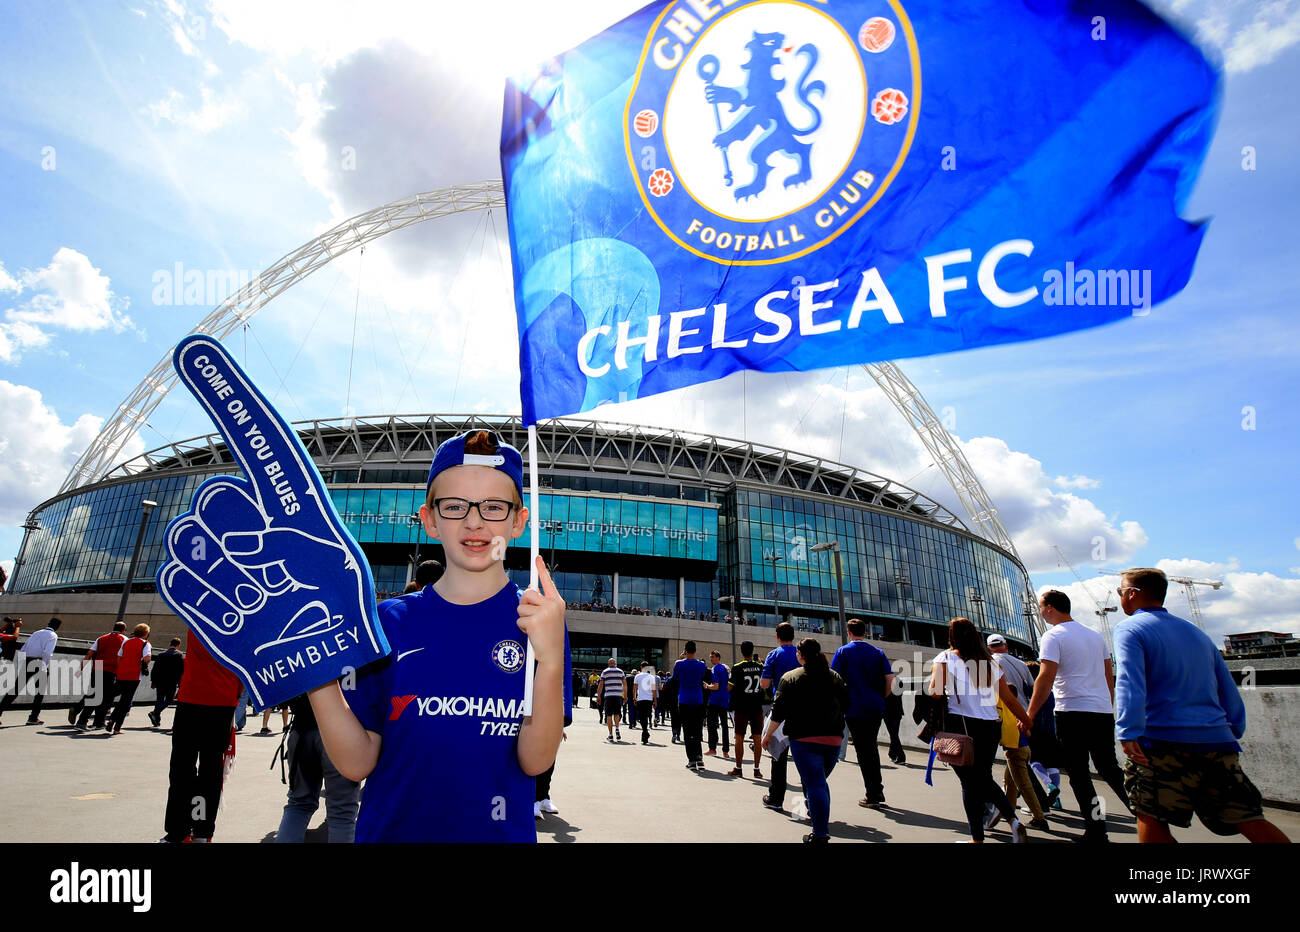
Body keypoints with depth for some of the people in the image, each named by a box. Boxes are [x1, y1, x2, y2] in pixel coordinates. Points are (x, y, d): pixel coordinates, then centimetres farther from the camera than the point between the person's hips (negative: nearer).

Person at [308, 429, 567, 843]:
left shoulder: (540, 617, -10)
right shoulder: (389, 619, -6)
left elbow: (535, 760, -16)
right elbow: (358, 762, -7)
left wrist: (551, 660, -31)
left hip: (501, 834, -1)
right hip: (390, 829, 1)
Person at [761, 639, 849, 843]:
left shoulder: (790, 678, -1)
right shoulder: (835, 677, 10)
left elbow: (779, 711, -3)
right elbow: (846, 705, 15)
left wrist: (768, 734, 7)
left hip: (804, 738, -4)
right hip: (833, 738, 4)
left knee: (814, 784, -4)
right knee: (820, 781, 20)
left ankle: (820, 834, -9)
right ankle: (822, 823, 23)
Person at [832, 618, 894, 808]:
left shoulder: (843, 652, -3)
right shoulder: (878, 652, 7)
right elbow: (890, 680, 3)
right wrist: (880, 699, 15)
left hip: (855, 709, -4)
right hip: (876, 708, 4)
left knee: (863, 751, 2)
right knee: (872, 746, 19)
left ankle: (872, 796, 5)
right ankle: (878, 790, 25)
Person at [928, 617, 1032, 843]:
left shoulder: (946, 657, -1)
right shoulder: (990, 662, 11)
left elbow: (935, 692, -12)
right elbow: (1009, 699, 15)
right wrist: (1026, 721, 28)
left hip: (961, 725, -4)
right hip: (990, 726, 4)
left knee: (970, 782, 4)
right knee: (985, 778, 21)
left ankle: (977, 838, 7)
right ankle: (1013, 820, 5)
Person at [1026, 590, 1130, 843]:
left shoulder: (1053, 636, -8)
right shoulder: (1095, 635, 14)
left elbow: (1046, 677, -16)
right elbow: (1109, 677, 17)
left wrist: (1029, 714, -12)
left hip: (1073, 713, -7)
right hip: (1103, 712, 7)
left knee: (1078, 774, 2)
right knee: (1109, 768, 18)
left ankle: (1096, 831, 2)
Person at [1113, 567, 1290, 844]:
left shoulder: (1130, 629, -1)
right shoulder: (1197, 633, 22)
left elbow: (1129, 683, -17)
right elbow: (1229, 692, 23)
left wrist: (1129, 733, -23)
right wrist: (1233, 733, 28)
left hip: (1163, 741, -7)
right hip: (1218, 741, 7)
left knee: (1151, 818, 2)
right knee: (1248, 819, 9)